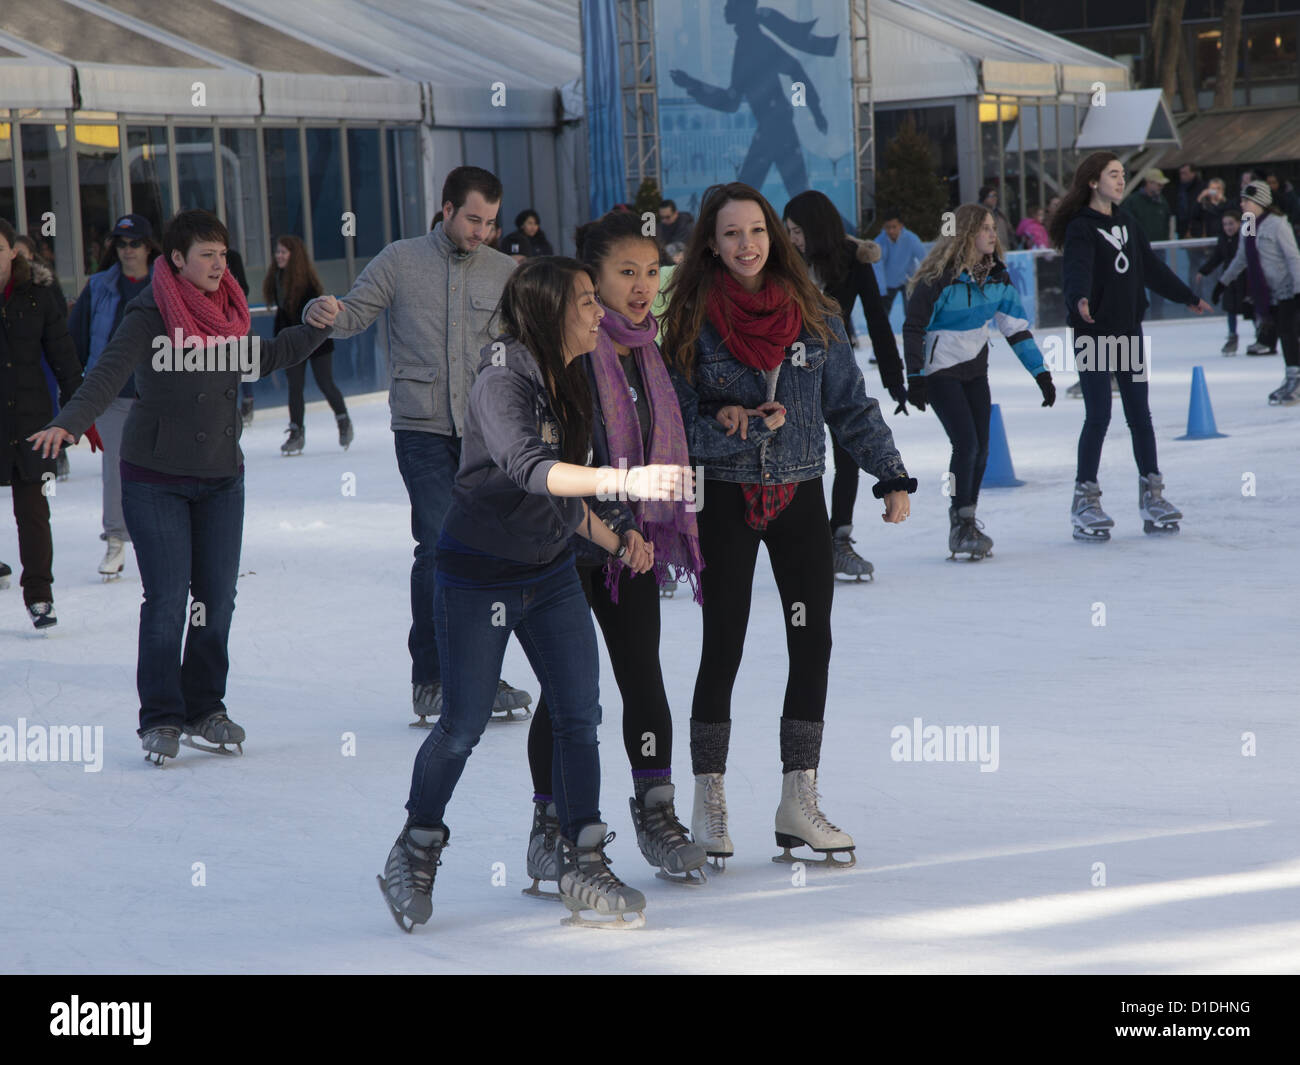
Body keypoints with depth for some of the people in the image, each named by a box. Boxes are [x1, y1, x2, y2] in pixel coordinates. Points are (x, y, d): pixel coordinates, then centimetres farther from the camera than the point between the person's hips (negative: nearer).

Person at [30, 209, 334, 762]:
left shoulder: (227, 310, 5)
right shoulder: (149, 315, -14)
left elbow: (260, 358, 24)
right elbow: (108, 373, -26)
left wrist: (317, 329, 19)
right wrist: (68, 423, -41)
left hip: (222, 476, 6)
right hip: (157, 479, -6)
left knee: (217, 599, 7)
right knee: (166, 601, -6)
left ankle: (204, 709, 20)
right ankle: (160, 719, 4)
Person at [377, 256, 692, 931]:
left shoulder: (567, 385, 6)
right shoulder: (502, 383, -21)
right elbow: (530, 469, -39)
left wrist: (613, 541, 15)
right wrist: (627, 481, -49)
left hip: (551, 573, 7)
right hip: (479, 578, -7)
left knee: (579, 715, 0)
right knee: (463, 725, 1)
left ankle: (583, 863, 8)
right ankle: (413, 856, 22)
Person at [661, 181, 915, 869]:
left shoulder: (812, 315, 2)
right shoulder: (693, 322, -5)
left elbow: (851, 405, 7)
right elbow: (677, 424, -4)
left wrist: (891, 476, 2)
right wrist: (724, 427, -20)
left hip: (800, 499, 3)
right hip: (725, 502, -3)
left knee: (813, 645, 0)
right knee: (722, 649, -1)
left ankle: (798, 804, 8)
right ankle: (708, 806, 9)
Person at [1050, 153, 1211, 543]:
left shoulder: (1126, 222, 11)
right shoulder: (1081, 229, -12)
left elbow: (1151, 266, 22)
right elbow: (1078, 268, -30)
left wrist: (1188, 297, 30)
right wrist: (1080, 299, -50)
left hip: (1129, 328, 7)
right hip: (1094, 332, -7)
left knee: (1139, 413, 8)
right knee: (1099, 416, -7)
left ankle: (1151, 493, 15)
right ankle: (1085, 501, 0)